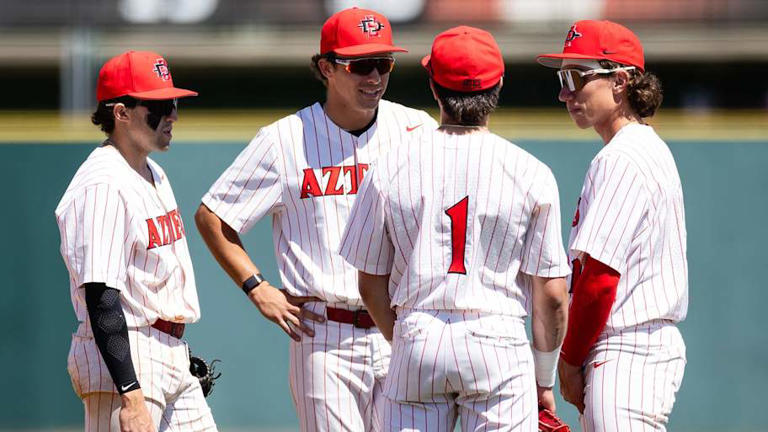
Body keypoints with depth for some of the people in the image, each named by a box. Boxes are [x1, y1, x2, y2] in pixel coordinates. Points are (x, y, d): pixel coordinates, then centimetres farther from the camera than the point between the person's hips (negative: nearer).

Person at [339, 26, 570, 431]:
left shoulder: (390, 169, 1)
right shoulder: (531, 173, -3)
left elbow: (371, 286, 7)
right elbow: (551, 295, -2)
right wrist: (544, 379, 9)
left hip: (417, 339, 2)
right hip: (498, 344, -2)